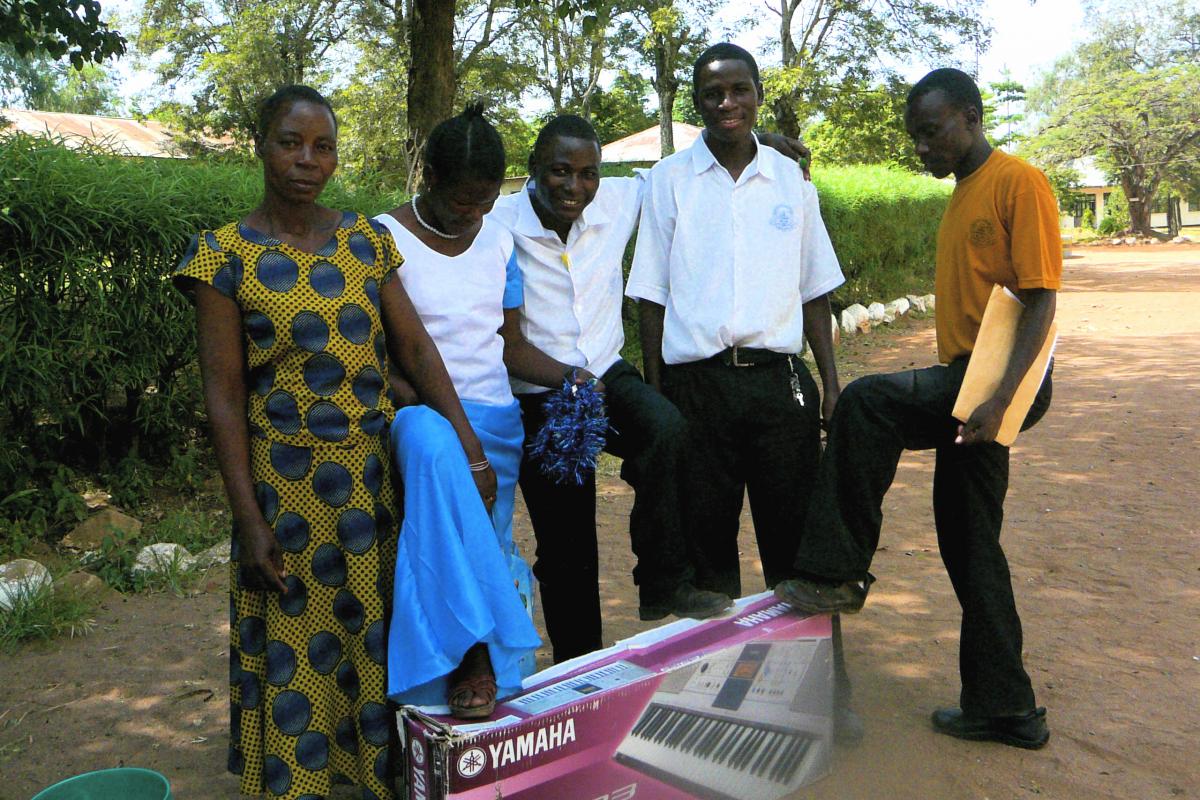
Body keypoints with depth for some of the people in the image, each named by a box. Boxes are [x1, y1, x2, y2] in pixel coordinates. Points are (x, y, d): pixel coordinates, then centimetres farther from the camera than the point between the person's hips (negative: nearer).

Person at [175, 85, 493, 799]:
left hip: (376, 473, 3)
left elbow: (415, 346, 0)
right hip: (286, 483, -3)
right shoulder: (225, 254, -5)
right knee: (297, 654, 7)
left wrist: (469, 445, -11)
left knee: (380, 638, 13)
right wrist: (250, 519, -12)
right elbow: (224, 393, -8)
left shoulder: (365, 239, 5)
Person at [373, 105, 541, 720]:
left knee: (486, 554, 2)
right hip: (422, 411, -6)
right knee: (434, 449, -38)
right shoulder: (384, 240, -4)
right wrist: (433, 409, -22)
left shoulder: (499, 241, 13)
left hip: (498, 418, 6)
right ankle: (474, 653, -37)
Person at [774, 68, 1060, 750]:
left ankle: (838, 574, -15)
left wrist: (1001, 399, -25)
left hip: (1006, 381, -10)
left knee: (867, 402, -27)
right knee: (969, 544, 11)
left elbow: (1041, 301, -16)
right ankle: (1004, 707, 22)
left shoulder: (1020, 184, -9)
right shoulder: (962, 197, 19)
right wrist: (963, 395, 17)